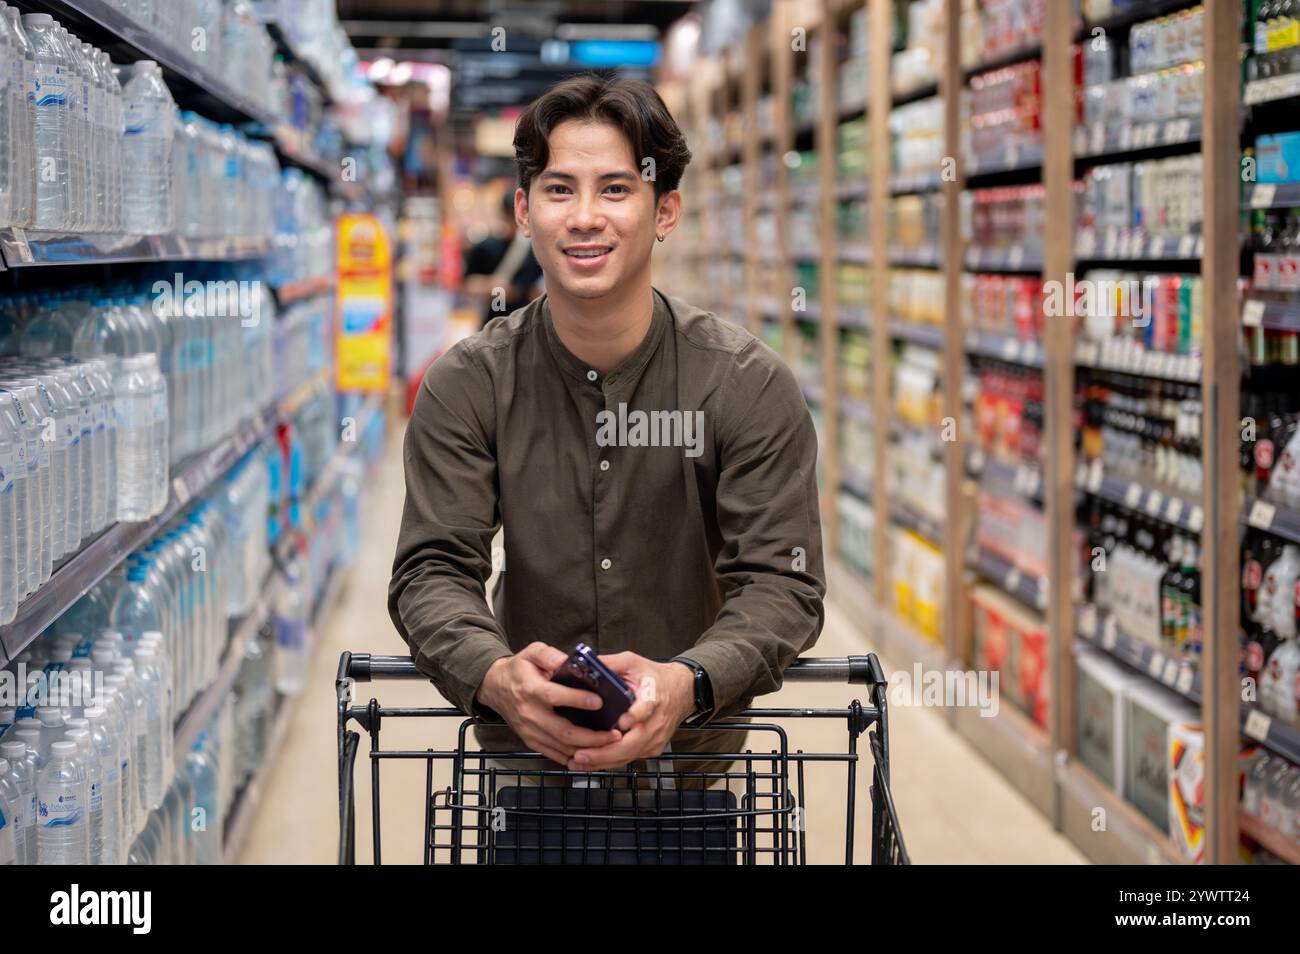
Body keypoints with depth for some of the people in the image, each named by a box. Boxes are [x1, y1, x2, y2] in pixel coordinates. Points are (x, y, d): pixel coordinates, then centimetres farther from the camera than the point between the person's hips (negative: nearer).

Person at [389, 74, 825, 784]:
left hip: (689, 751, 0)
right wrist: (496, 674, -32)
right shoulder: (465, 387, -2)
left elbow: (781, 581, -11)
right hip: (525, 745, 1)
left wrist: (687, 682, -33)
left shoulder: (749, 385, -5)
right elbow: (433, 571, -9)